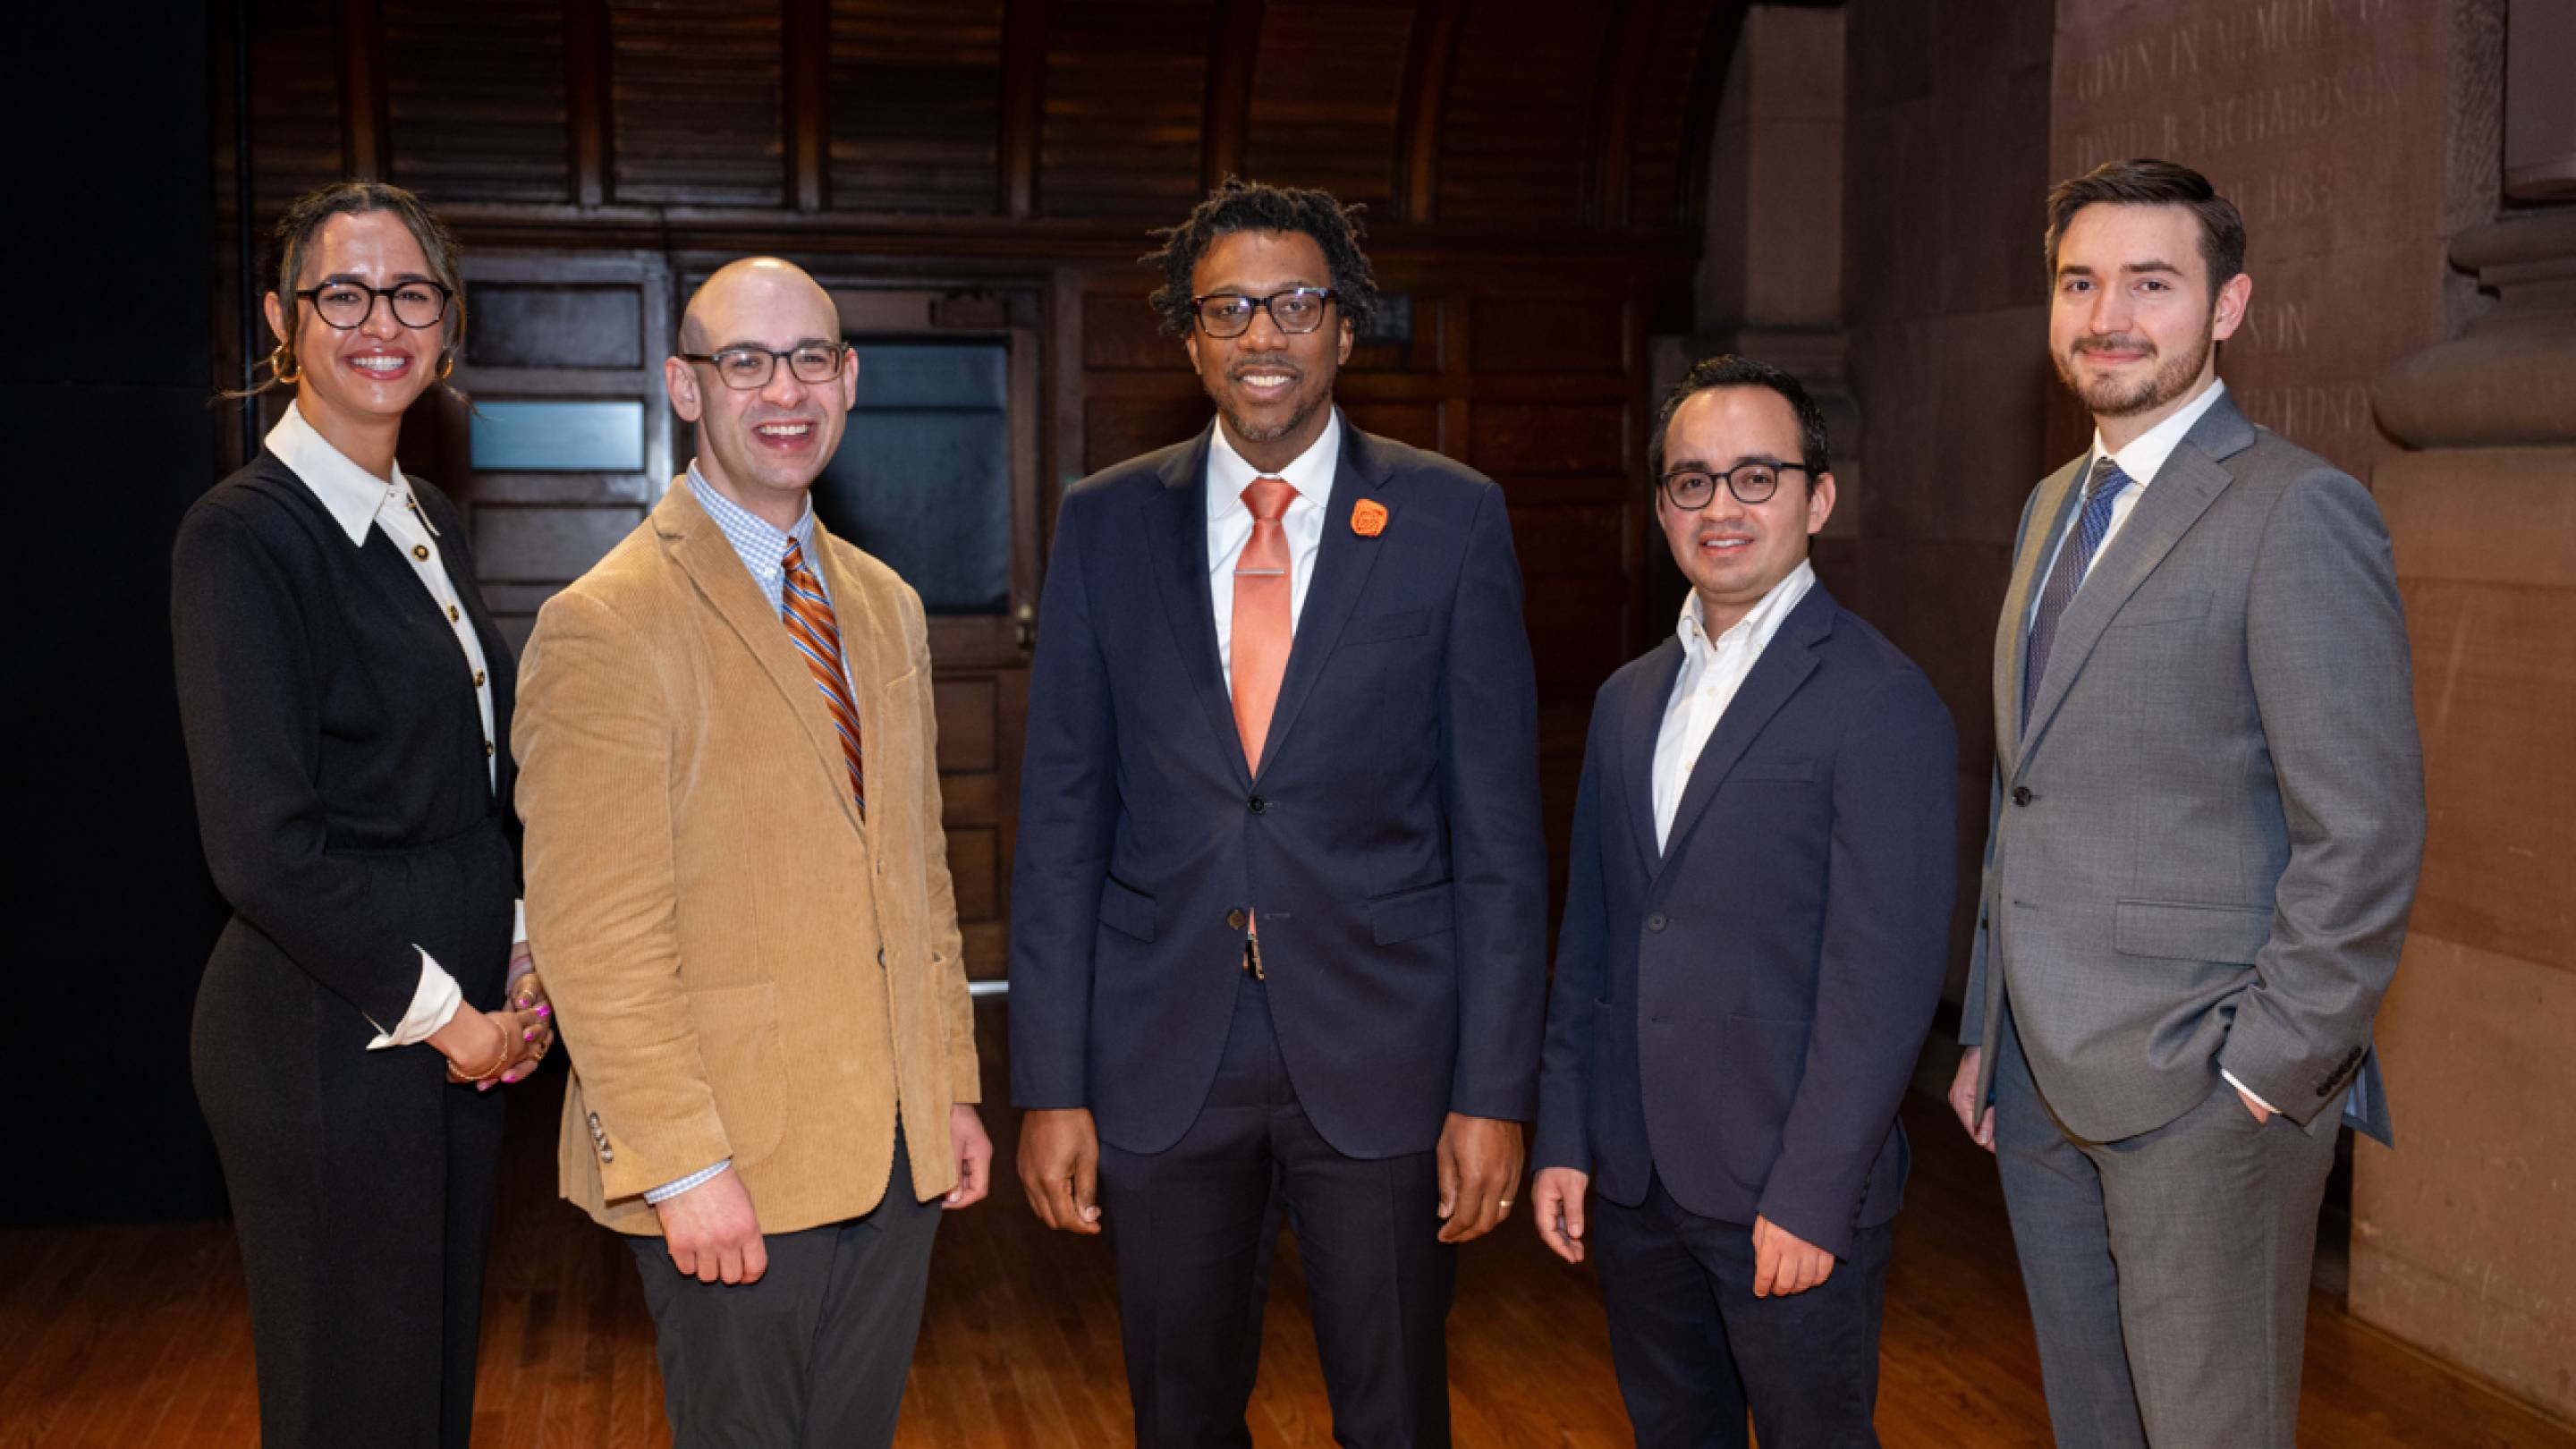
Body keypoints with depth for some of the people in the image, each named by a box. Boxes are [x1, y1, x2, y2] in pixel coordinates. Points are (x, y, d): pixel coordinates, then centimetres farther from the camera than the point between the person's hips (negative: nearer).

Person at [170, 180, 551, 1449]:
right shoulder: (241, 536, -14)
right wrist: (439, 1012, -13)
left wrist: (519, 961, 5)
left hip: (461, 1030, 8)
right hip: (329, 1044, -7)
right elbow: (264, 847, -19)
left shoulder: (432, 525, 11)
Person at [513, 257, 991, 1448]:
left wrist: (954, 1086, 12)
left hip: (897, 1148, 7)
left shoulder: (886, 607, 11)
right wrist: (683, 1164, -19)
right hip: (729, 1178, -6)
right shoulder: (604, 625, -12)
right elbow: (596, 936, -16)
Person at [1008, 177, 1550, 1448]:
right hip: (1162, 1056, 2)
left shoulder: (1451, 519, -1)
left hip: (1378, 1053, -1)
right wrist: (1050, 1086, -1)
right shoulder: (1105, 523, 3)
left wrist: (1494, 1091, -5)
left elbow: (1499, 831, -2)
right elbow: (1060, 821, 3)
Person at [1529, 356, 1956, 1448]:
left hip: (1789, 1192, -6)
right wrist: (1563, 1139, 9)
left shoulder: (1881, 703, -11)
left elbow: (1886, 978, -15)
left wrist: (1810, 1194, -17)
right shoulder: (1628, 700, 11)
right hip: (1633, 1180, 6)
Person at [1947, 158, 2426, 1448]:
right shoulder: (2054, 506, 13)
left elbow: (2365, 832, -16)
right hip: (2044, 1075, 8)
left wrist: (2267, 1072, -16)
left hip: (2202, 1090, -7)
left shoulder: (2295, 510, -13)